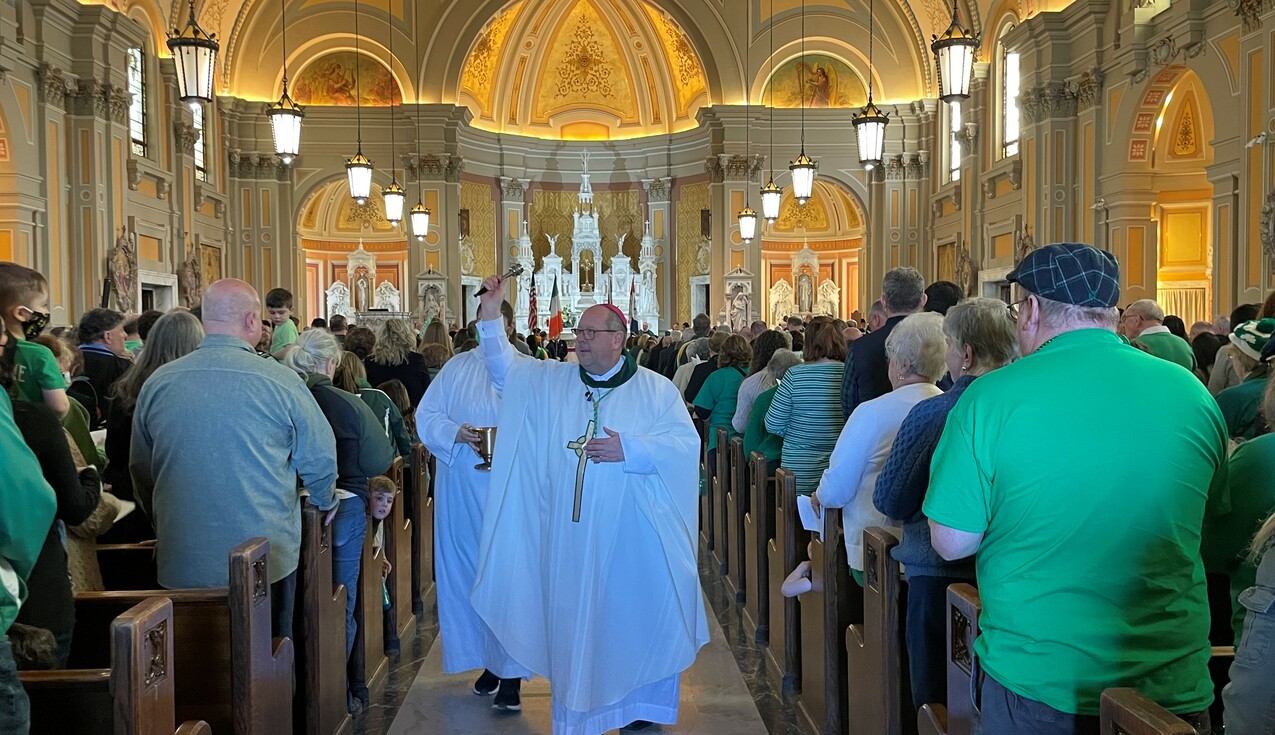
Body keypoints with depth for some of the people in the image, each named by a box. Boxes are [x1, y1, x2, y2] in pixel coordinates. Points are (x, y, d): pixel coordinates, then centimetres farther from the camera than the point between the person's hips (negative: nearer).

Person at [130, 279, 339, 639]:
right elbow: (320, 458, -1)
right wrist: (327, 503, 21)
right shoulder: (279, 381, -10)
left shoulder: (157, 384, 0)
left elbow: (140, 471, 11)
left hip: (182, 564, 3)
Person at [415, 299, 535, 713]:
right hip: (462, 490, 3)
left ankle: (511, 674, -1)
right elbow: (426, 415, 5)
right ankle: (489, 661, 21)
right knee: (467, 570, 7)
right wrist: (456, 433, -13)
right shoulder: (456, 368, 10)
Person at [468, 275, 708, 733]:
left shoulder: (657, 390, 0)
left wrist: (629, 449, -16)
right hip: (571, 538, 2)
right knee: (574, 624, 6)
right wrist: (490, 315, -8)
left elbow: (686, 443, -6)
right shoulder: (552, 381, 8)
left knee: (634, 619, 6)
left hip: (633, 538, -2)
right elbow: (503, 367, 4)